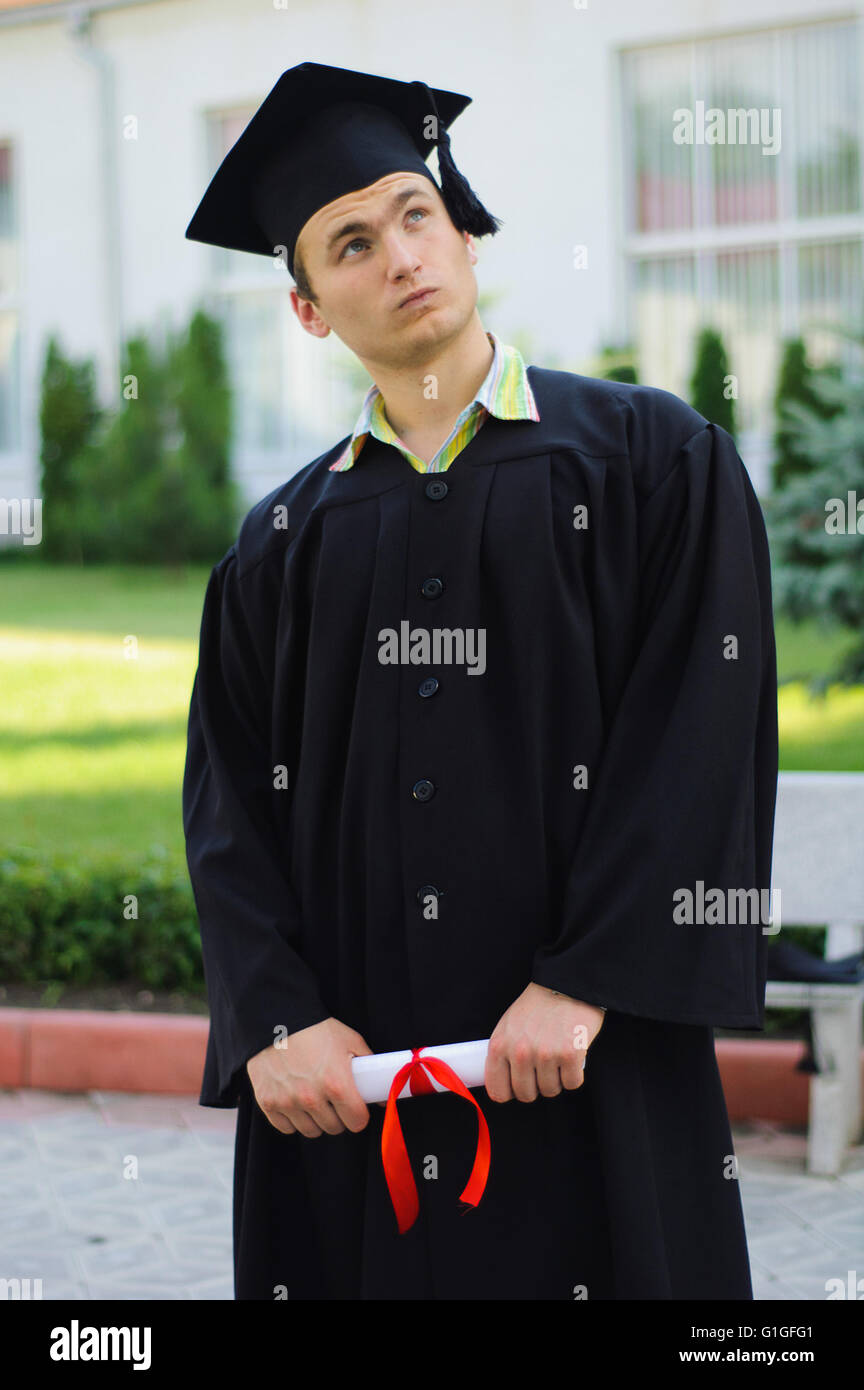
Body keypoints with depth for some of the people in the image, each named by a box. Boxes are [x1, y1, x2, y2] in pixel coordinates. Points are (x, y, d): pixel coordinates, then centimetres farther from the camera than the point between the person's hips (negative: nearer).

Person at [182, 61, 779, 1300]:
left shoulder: (650, 457, 3)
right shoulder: (285, 539, 12)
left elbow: (700, 735, -6)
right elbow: (231, 807, 7)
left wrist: (581, 987, -14)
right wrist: (279, 1019, -9)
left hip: (583, 1065, -2)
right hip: (344, 1064, 3)